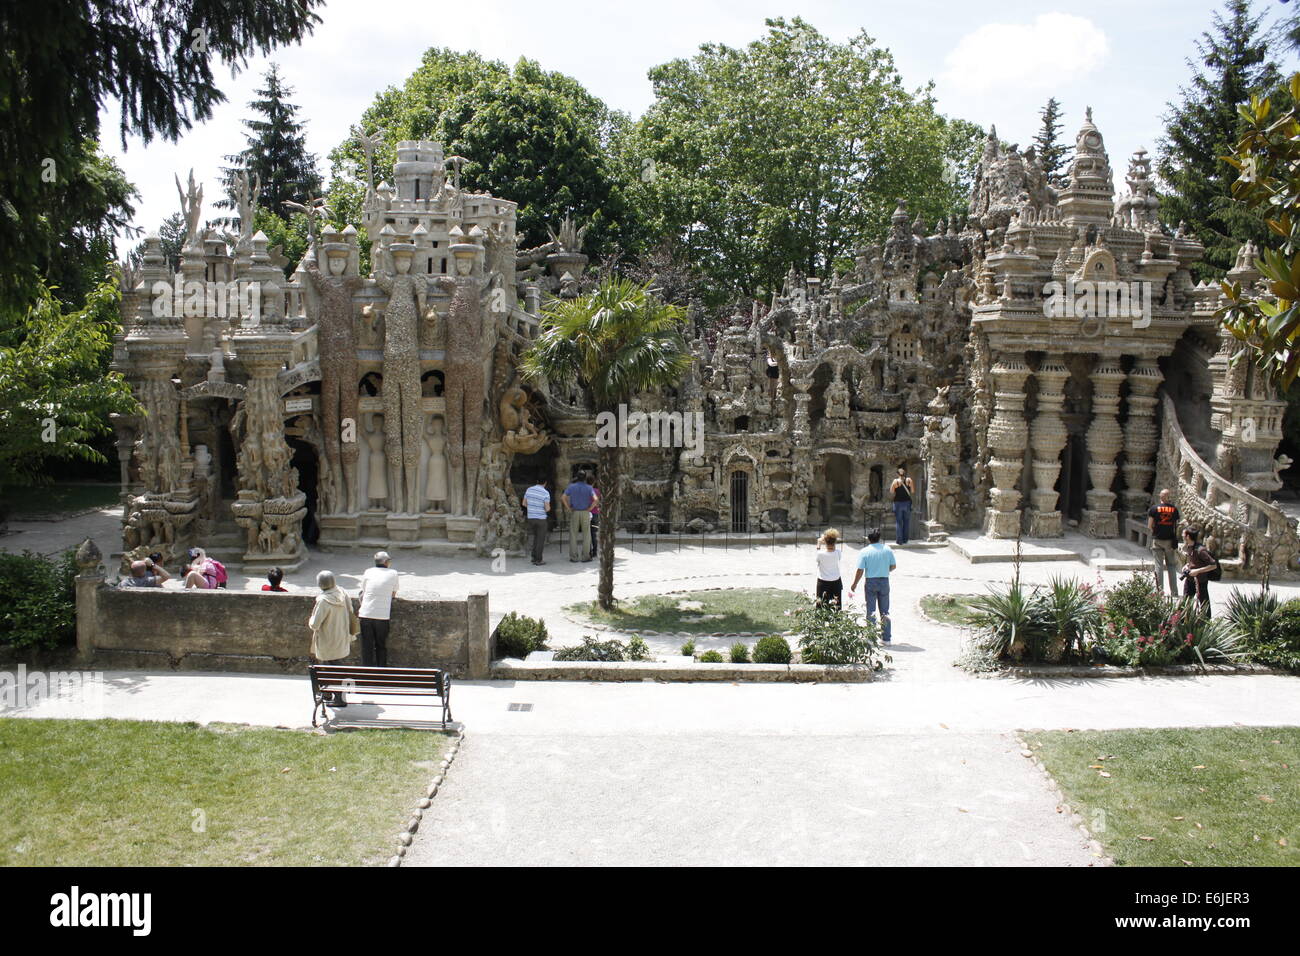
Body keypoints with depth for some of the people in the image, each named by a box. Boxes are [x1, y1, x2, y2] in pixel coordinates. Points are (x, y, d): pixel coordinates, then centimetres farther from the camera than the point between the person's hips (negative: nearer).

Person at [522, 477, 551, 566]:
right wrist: (549, 508, 10)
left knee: (536, 537, 21)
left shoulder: (529, 489, 1)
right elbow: (547, 508, -15)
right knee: (541, 539, 5)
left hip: (531, 518, 5)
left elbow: (524, 503, 8)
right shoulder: (546, 493, -13)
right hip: (541, 518, -5)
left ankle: (534, 557, 18)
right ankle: (538, 560, 5)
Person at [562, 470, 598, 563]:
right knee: (586, 536, 6)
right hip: (585, 513, -1)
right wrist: (589, 509, -8)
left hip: (574, 513, 1)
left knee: (573, 535, 6)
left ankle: (574, 557, 5)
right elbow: (595, 499, -16)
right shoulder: (589, 488, -4)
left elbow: (564, 497, -9)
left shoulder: (571, 487, 0)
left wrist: (569, 509, -4)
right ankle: (585, 556, 5)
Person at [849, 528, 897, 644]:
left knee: (870, 611, 5)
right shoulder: (887, 549, -1)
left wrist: (854, 585, 0)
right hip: (884, 581, 2)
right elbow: (893, 566, 5)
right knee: (885, 611, 12)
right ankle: (886, 638, 15)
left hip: (871, 582, -2)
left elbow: (860, 571, -10)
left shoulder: (865, 551, -8)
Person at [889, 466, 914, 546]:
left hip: (898, 502, -2)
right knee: (906, 522, 12)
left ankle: (899, 540, 3)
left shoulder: (895, 481, -8)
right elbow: (913, 491, 1)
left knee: (898, 522, 4)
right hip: (907, 502, 2)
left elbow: (891, 492, -1)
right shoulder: (909, 480, -3)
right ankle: (905, 539, 16)